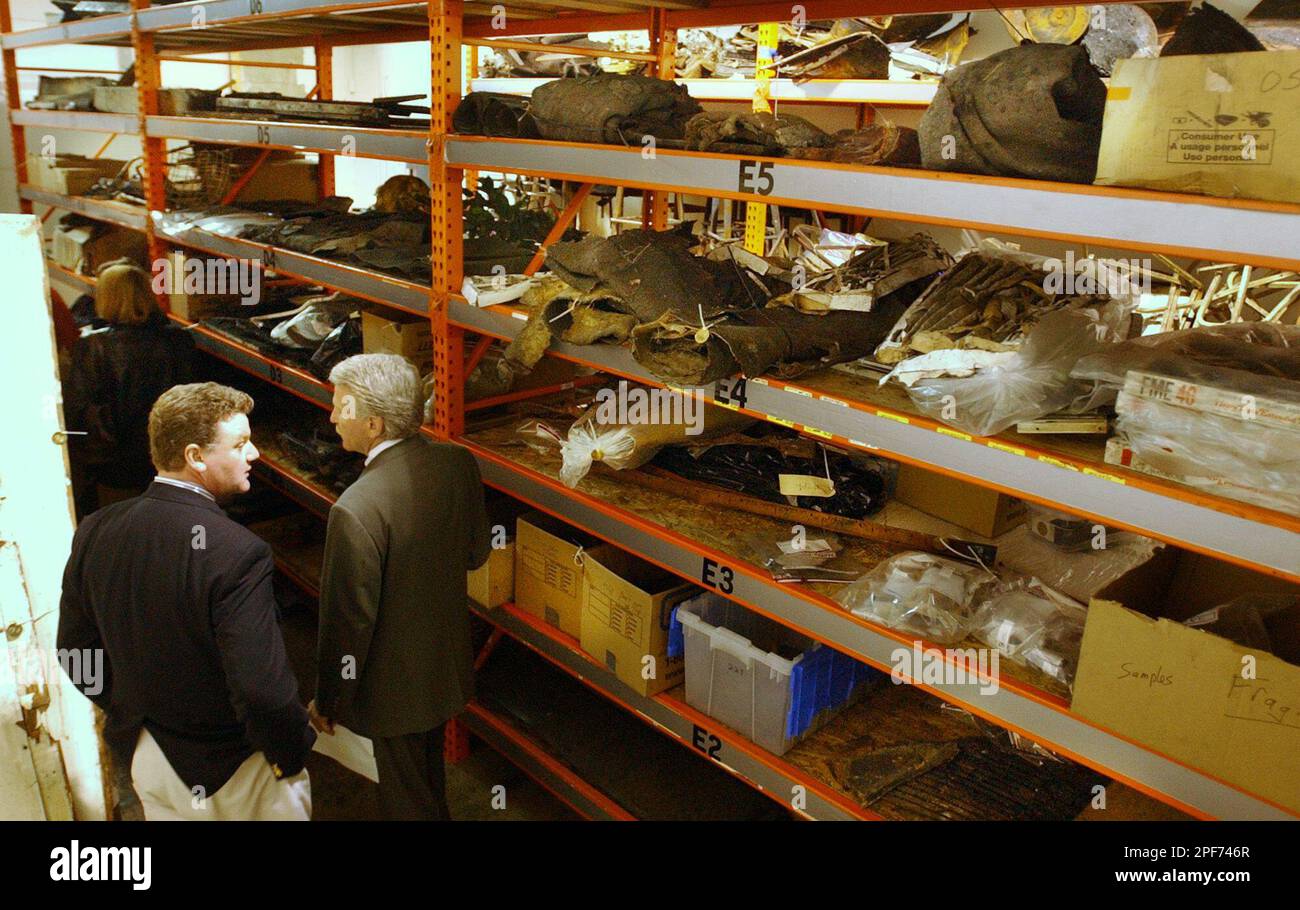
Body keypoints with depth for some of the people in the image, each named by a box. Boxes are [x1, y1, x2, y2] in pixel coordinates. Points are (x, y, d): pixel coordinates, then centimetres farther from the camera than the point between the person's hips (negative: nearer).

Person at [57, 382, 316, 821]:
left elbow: (74, 646, 3)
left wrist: (135, 715, 16)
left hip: (148, 762, 6)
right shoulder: (237, 553, -31)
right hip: (233, 770, -6)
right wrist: (291, 756, -13)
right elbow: (263, 689, -31)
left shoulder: (95, 531, -9)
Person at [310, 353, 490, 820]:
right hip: (450, 664, 7)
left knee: (406, 799, 18)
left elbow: (348, 622, -23)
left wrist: (325, 701, -7)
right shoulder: (459, 462, -13)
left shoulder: (355, 510, -33)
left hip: (396, 687, -6)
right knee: (431, 778, 30)